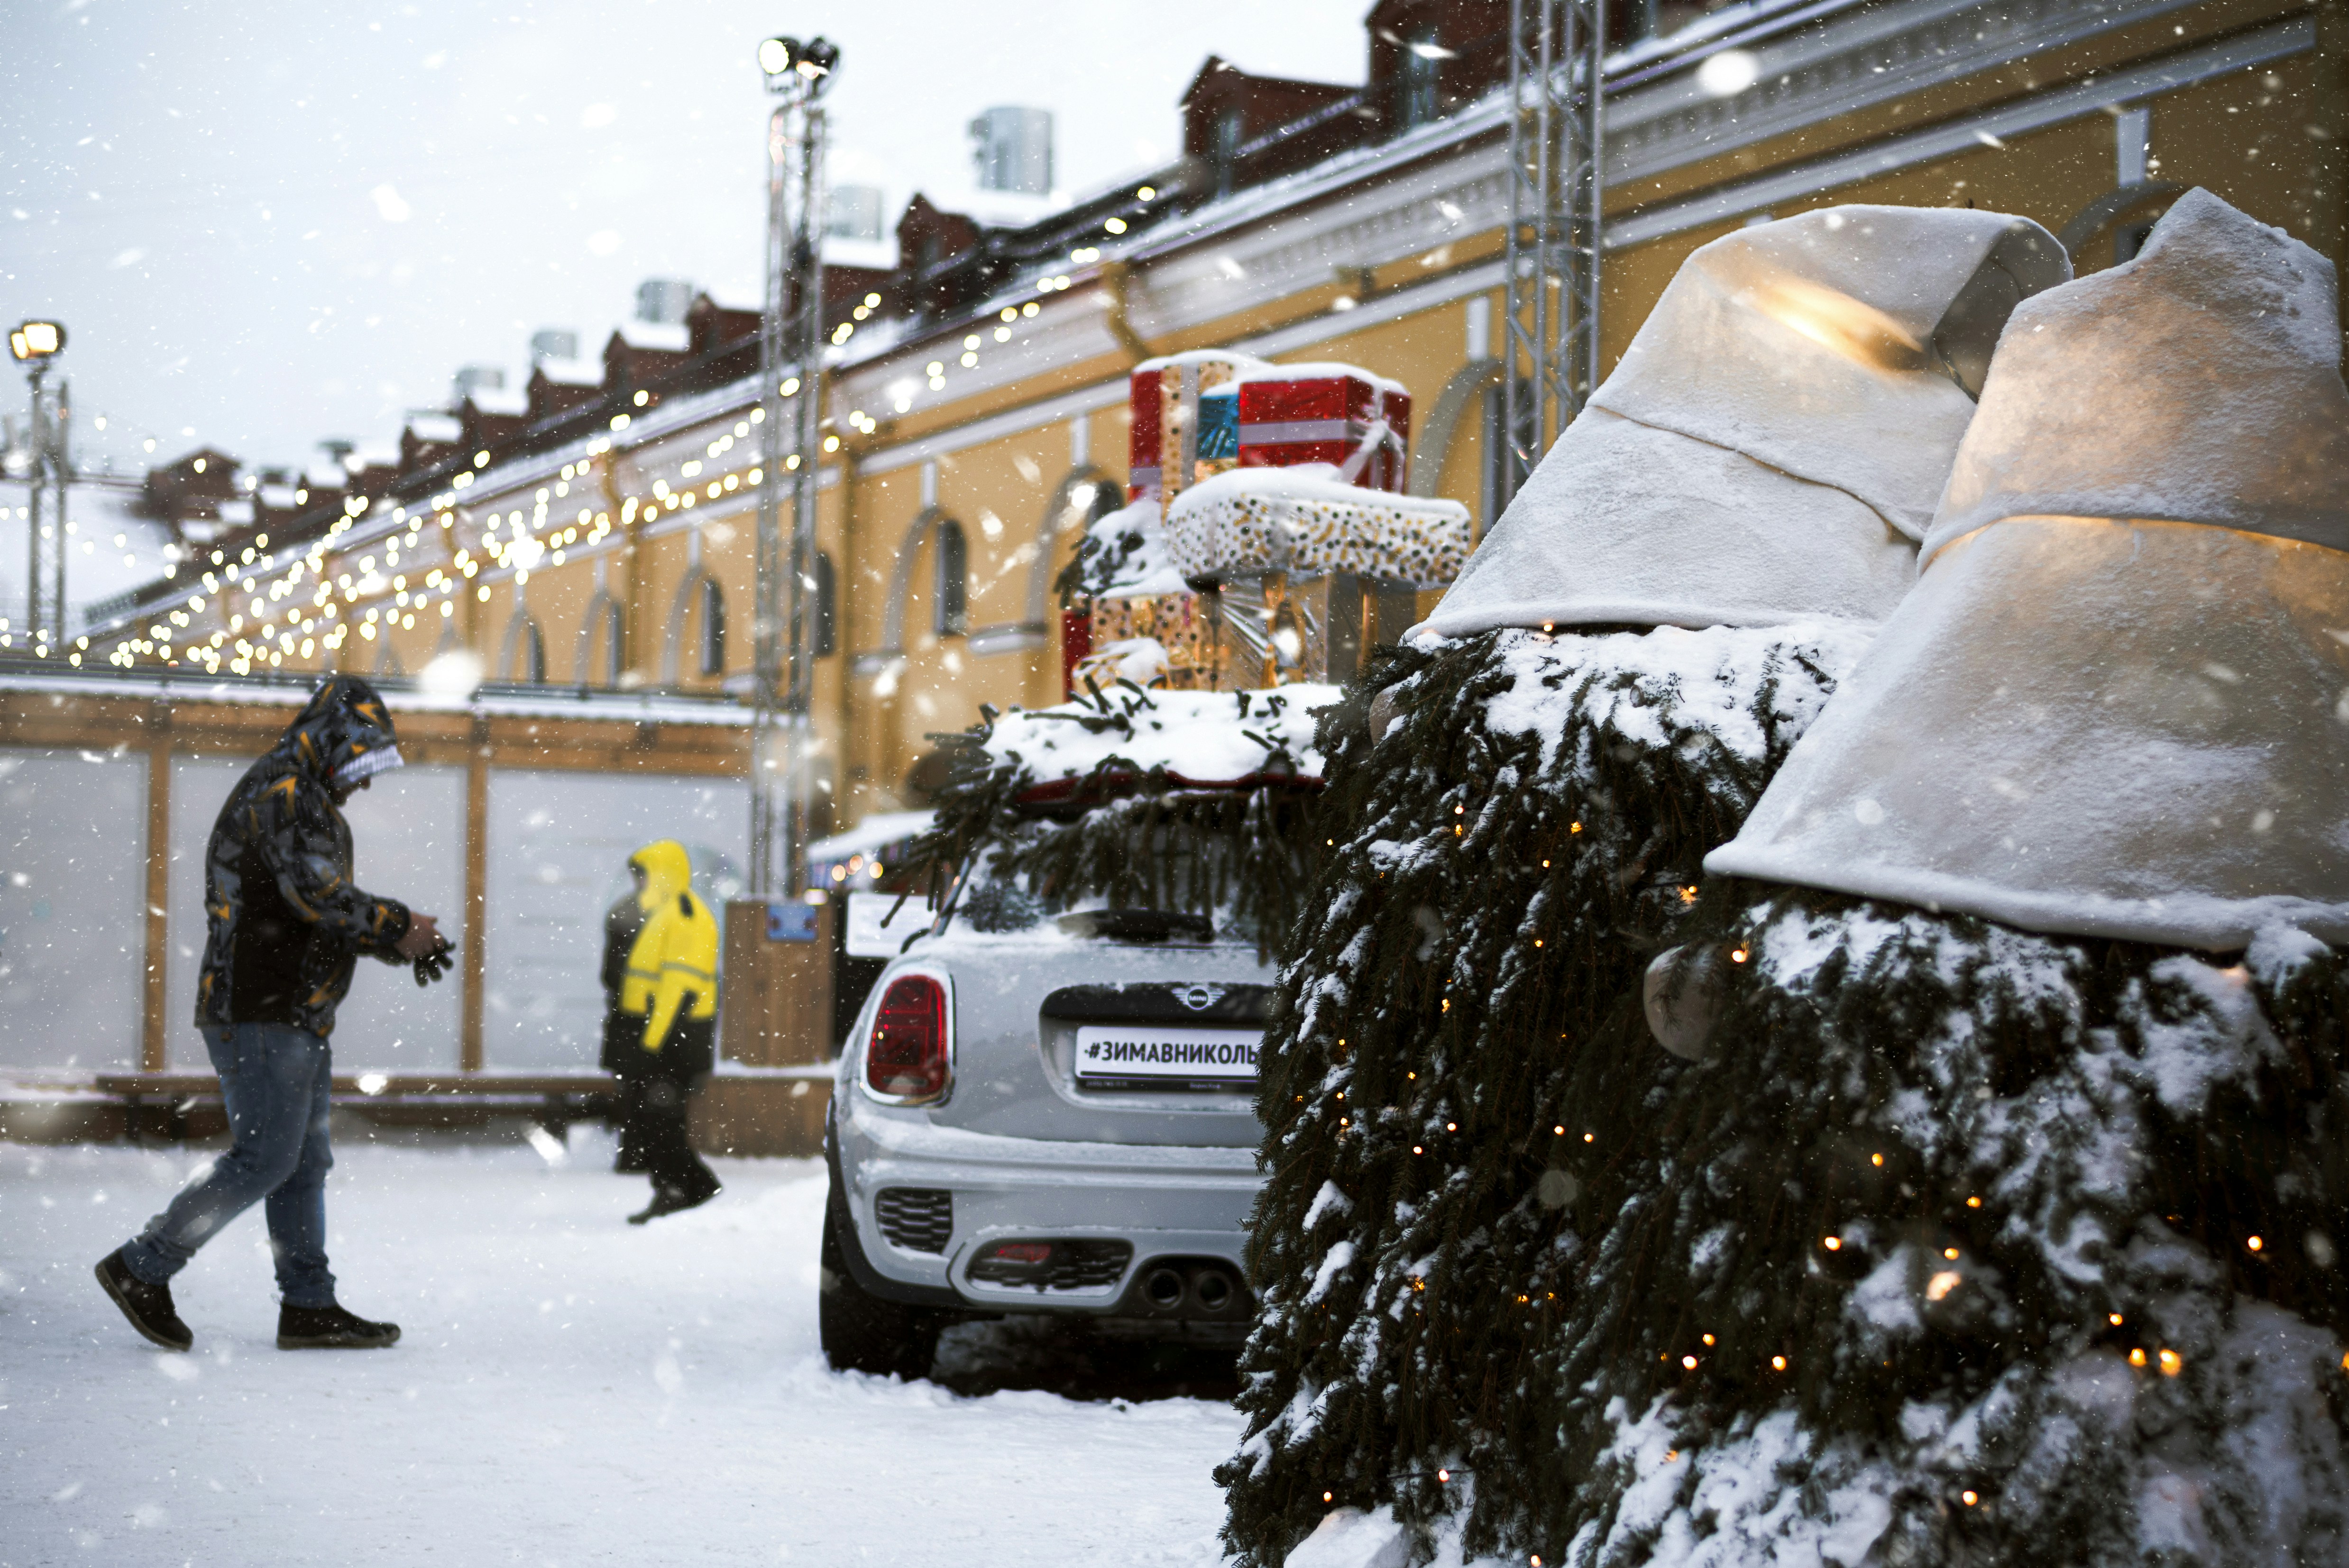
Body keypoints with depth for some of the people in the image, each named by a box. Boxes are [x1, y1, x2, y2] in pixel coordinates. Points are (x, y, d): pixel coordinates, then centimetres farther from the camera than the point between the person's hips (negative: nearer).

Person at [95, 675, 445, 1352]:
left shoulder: (314, 805, 22)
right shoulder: (280, 794, -12)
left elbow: (329, 914, 24)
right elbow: (319, 894, -24)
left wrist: (400, 946, 9)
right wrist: (400, 927, -14)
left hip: (298, 1017, 11)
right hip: (260, 1014, -11)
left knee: (305, 1164, 10)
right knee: (266, 1158, -10)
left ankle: (310, 1307, 13)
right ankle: (142, 1267, -2)